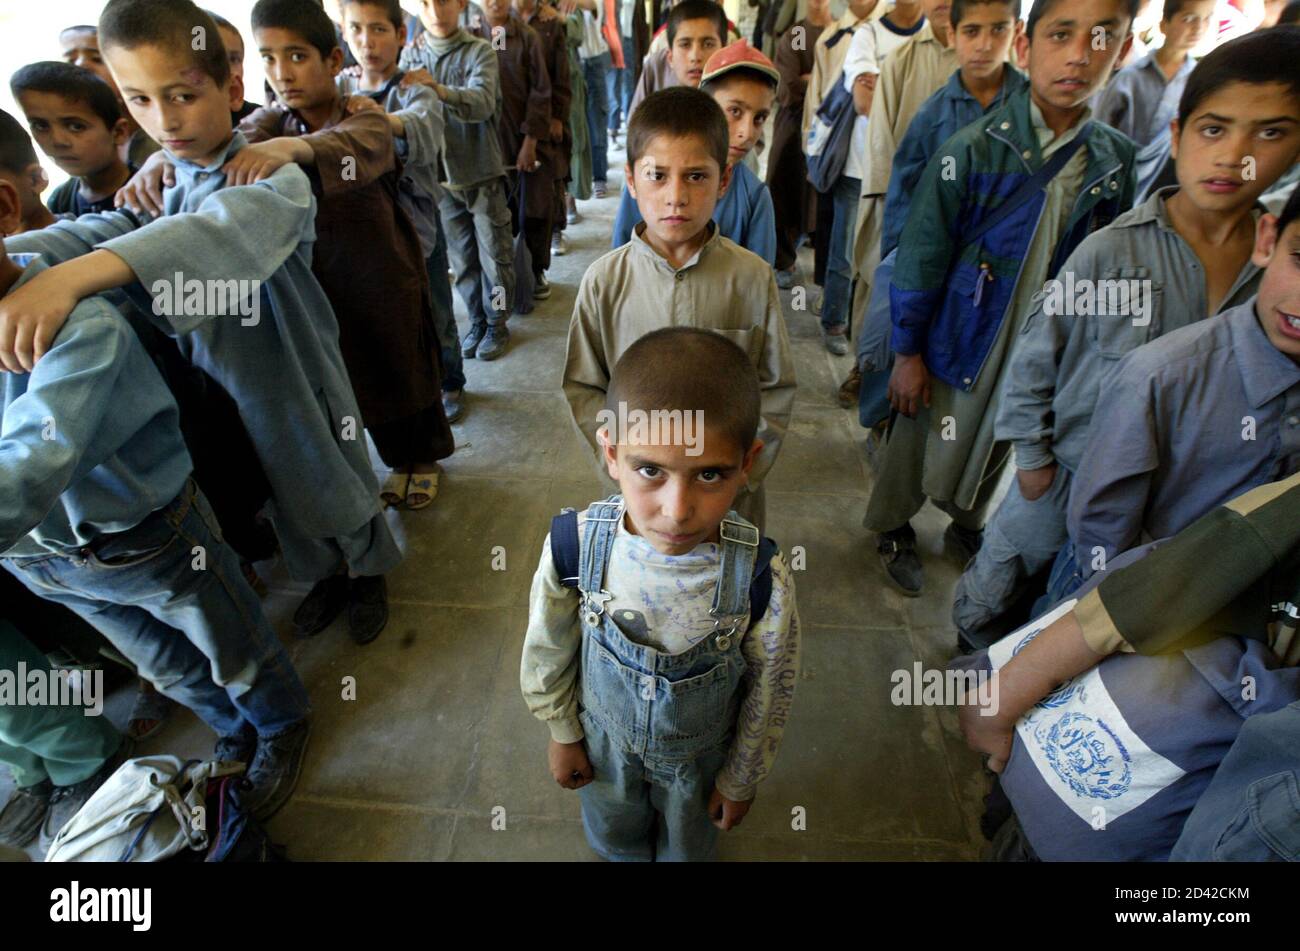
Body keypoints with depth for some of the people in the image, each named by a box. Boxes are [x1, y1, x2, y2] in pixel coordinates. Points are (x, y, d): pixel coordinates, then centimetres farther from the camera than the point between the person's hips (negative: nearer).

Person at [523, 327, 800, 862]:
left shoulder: (762, 578, -35)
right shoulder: (573, 547, -32)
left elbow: (771, 688, -14)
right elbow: (547, 651, -11)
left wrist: (741, 778, 0)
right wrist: (561, 734, 3)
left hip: (700, 752, -1)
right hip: (604, 737, 1)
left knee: (688, 842, 32)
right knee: (613, 832, 33)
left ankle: (680, 850, 66)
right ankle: (624, 856, 67)